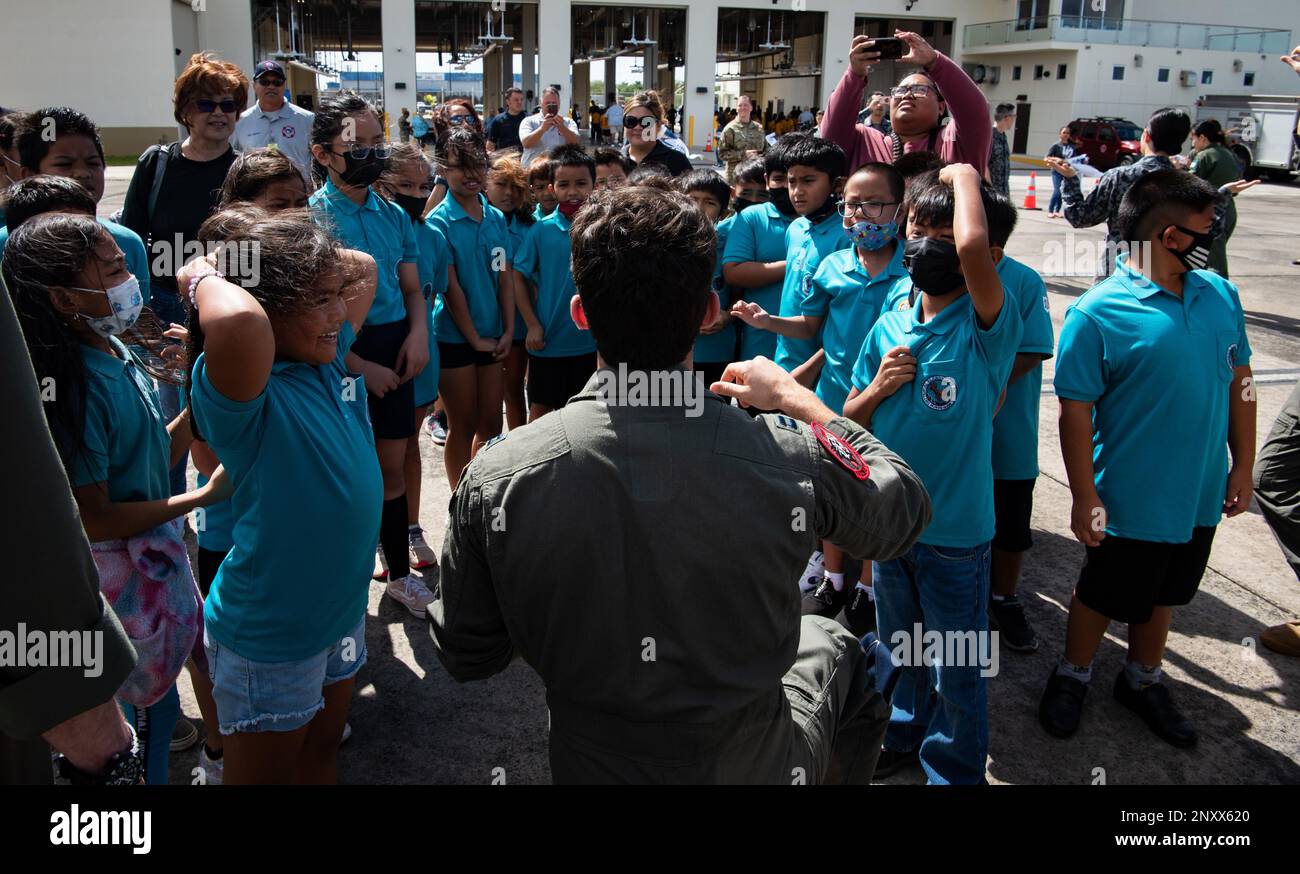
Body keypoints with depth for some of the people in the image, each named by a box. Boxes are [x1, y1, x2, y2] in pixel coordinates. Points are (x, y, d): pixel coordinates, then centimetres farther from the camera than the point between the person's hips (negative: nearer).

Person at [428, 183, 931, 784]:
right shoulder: (791, 458, -27)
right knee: (836, 649, 31)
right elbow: (906, 508, -5)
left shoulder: (493, 478, -24)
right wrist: (795, 396, 5)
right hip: (758, 766, 0)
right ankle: (841, 771, 52)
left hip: (589, 764, 1)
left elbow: (466, 657, -9)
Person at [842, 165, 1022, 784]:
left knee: (957, 666, 13)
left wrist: (964, 173, -22)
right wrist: (877, 389, -15)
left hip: (954, 528, -5)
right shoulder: (889, 324, -1)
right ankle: (905, 731, 51)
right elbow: (850, 417, 6)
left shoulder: (985, 327, -17)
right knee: (899, 643, 26)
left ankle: (953, 768, 36)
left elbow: (973, 247, -39)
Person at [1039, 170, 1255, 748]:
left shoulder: (1221, 295, 0)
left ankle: (1143, 681, 44)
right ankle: (1072, 675, 37)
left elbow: (1239, 383, 8)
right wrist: (1085, 497, -17)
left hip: (1201, 496, 6)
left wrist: (1242, 468, 7)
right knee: (1104, 595, 13)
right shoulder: (1097, 313, -19)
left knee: (1163, 594, 22)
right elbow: (1076, 412, -17)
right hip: (1131, 500, -6)